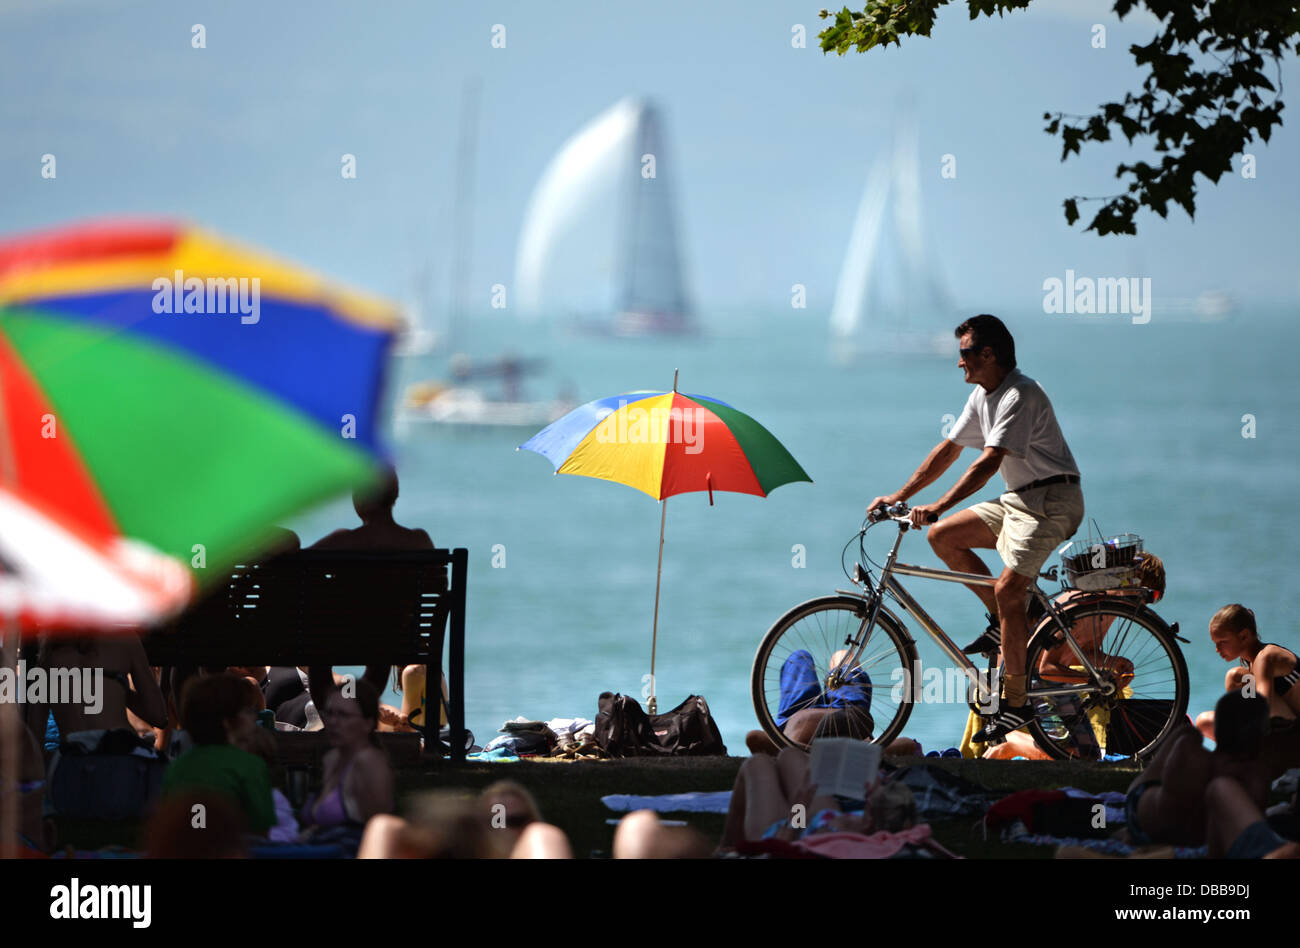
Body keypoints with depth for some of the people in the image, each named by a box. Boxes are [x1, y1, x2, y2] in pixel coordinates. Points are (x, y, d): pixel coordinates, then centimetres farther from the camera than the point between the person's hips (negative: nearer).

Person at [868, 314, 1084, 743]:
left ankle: (1014, 703, -16)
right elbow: (949, 449, 18)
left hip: (1051, 501, -10)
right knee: (943, 537, 3)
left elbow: (990, 461, -29)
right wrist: (900, 495, 13)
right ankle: (1002, 621, 9)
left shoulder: (1020, 395, -20)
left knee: (1007, 588, -19)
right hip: (1018, 499, 10)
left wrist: (936, 507, -36)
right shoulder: (982, 396, 10)